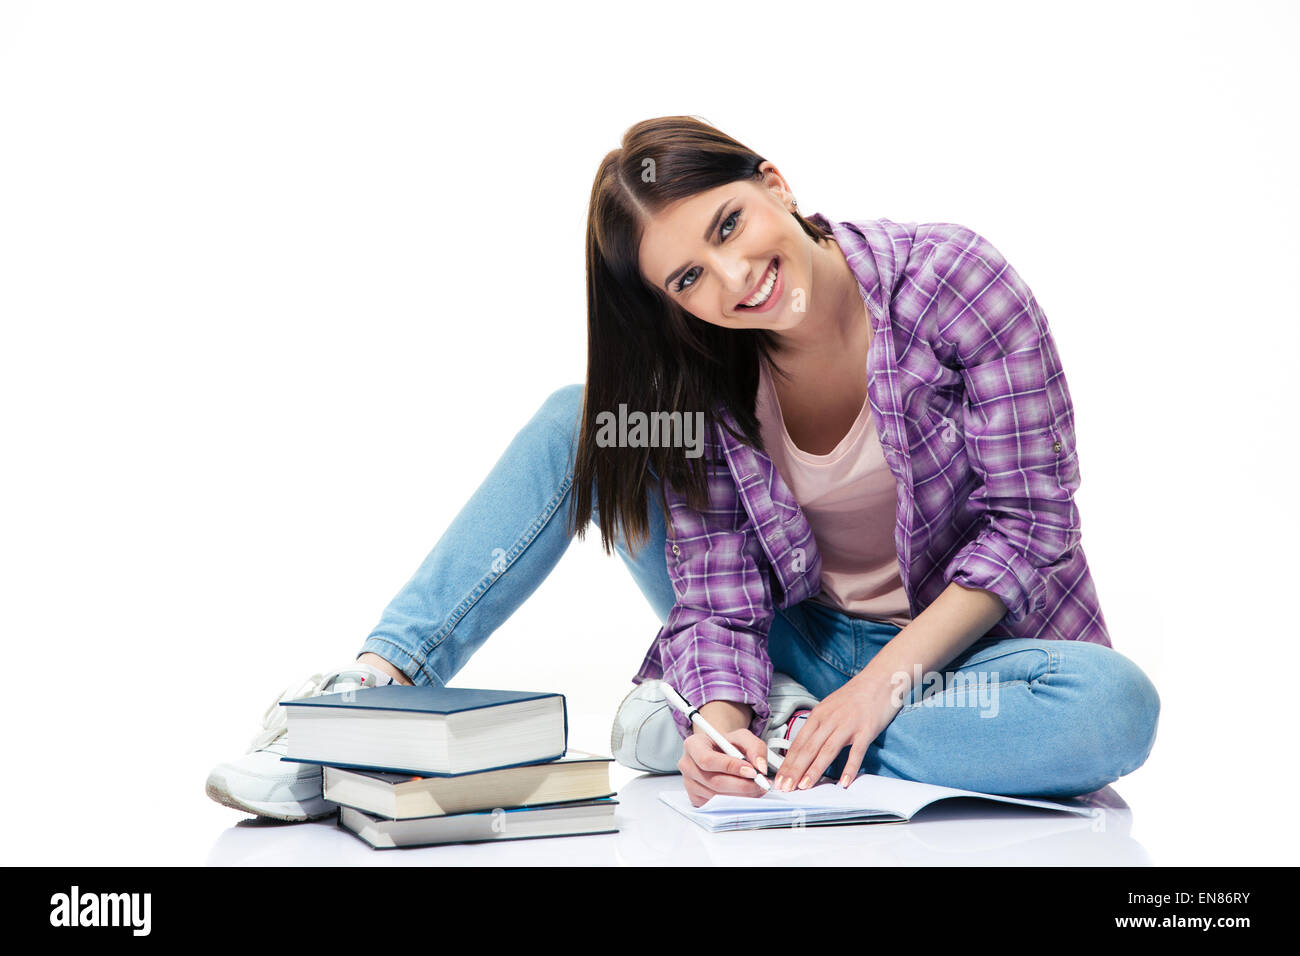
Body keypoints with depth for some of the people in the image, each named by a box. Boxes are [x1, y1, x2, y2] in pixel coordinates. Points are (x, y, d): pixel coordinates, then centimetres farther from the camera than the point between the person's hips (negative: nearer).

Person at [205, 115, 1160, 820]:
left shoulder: (950, 278, -20)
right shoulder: (702, 376, -11)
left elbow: (1029, 517, -19)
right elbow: (720, 595, -12)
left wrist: (885, 680, -27)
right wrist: (724, 720, -33)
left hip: (963, 640, -2)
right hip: (797, 641, 2)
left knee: (1114, 704, -37)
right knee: (582, 422, -10)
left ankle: (781, 736, -24)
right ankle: (373, 689, -21)